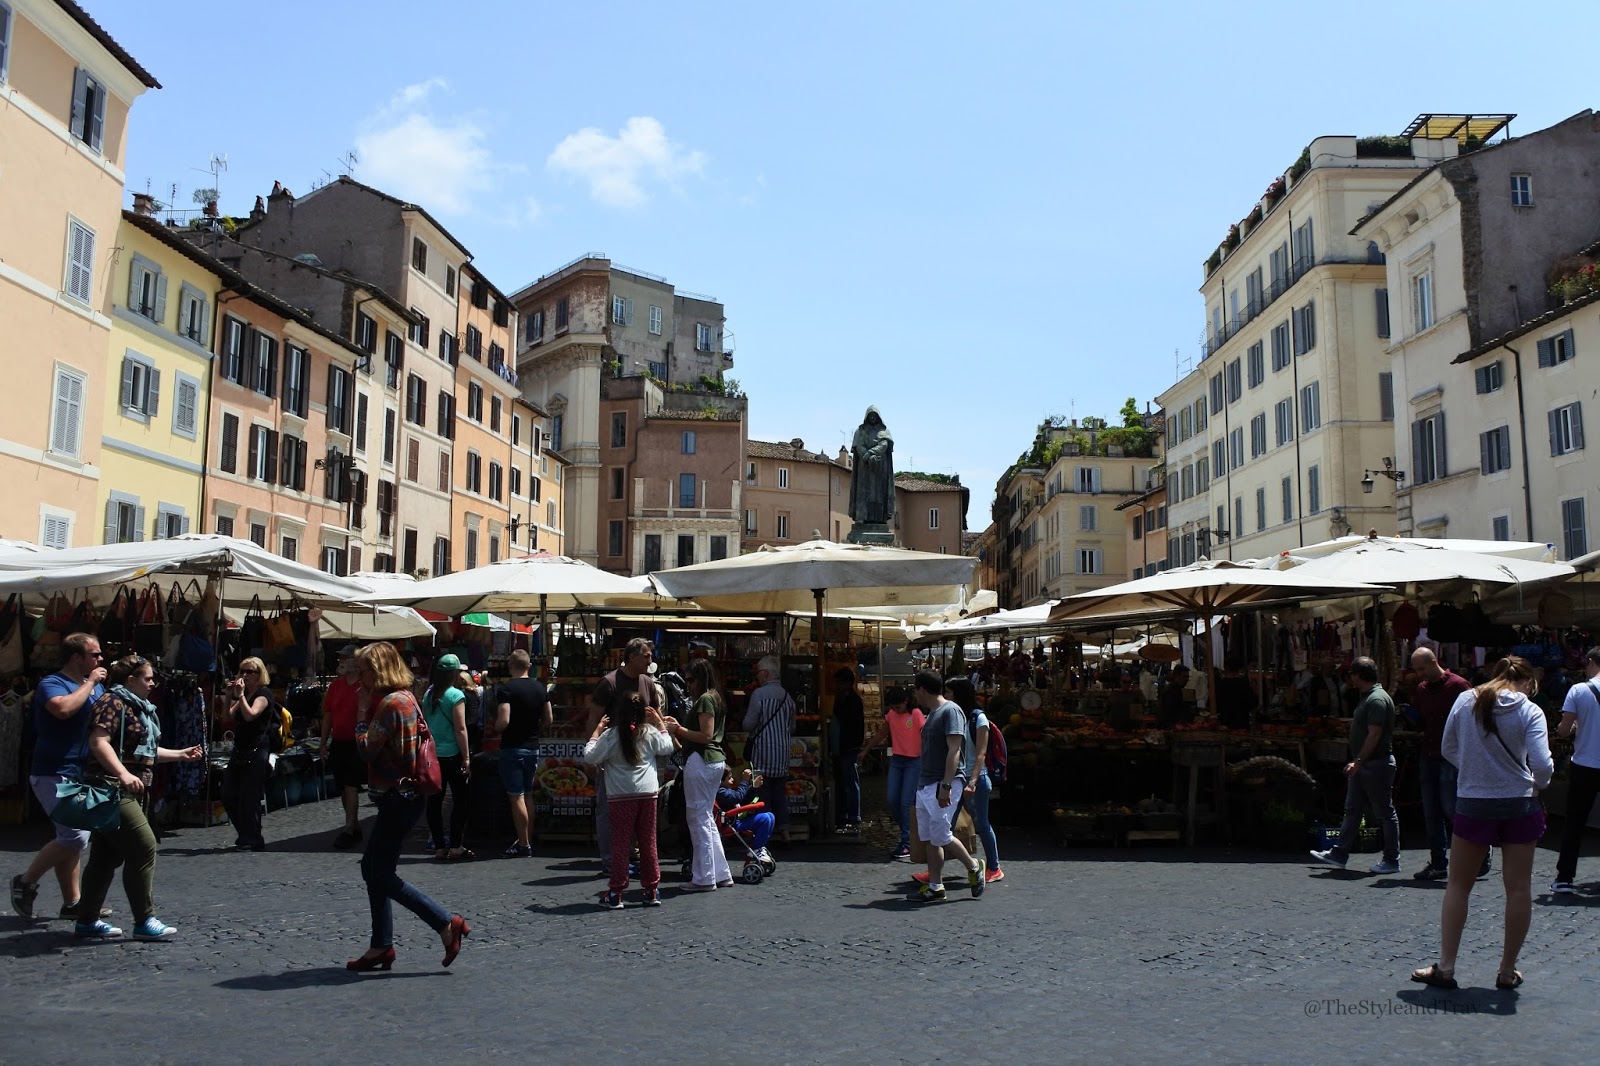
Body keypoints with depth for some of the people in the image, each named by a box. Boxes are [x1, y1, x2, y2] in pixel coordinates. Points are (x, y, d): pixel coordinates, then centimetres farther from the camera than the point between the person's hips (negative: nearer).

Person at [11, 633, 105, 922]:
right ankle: (26, 881, 3)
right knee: (76, 836, -16)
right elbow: (63, 708, -33)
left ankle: (72, 903, 17)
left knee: (69, 838, 12)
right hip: (55, 774, -8)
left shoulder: (97, 685, 12)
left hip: (82, 775, 8)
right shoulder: (51, 684, -11)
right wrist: (90, 683, -21)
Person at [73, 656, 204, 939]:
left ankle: (87, 920, 19)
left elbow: (145, 751, 27)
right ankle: (144, 921, -6)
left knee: (106, 856, 12)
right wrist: (124, 774, -33)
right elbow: (99, 742, -23)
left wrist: (181, 754, 23)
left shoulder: (137, 707, 20)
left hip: (126, 793, 10)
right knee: (143, 848, -11)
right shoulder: (112, 703, -10)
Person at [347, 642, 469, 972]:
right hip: (403, 795, 10)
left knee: (380, 874, -4)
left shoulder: (391, 702, -17)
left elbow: (366, 748, -18)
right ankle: (381, 947, 18)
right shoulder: (406, 697, 13)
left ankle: (447, 924, -3)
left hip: (398, 798, -10)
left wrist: (363, 710, -9)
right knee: (373, 867, 14)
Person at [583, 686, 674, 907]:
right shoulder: (650, 733, 2)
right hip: (648, 794, 2)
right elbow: (667, 748, 17)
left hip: (620, 797, -2)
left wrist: (597, 730, 4)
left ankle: (615, 893, 5)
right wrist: (660, 723, 24)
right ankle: (651, 890, 16)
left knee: (620, 845, 3)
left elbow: (590, 757, -5)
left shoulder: (611, 735, -7)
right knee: (648, 843, 10)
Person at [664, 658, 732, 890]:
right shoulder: (716, 698, 18)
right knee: (707, 818, 16)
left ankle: (704, 878, 1)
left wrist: (680, 730, -9)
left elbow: (706, 736, -19)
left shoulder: (705, 699, -12)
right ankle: (721, 874, 18)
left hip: (701, 761, -10)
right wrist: (679, 729, 11)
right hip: (716, 760, 10)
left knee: (698, 818, -3)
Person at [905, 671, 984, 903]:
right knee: (930, 839, 7)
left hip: (942, 785, -9)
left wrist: (945, 786, -24)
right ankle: (935, 887, 11)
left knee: (941, 836, -8)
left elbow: (954, 751, -19)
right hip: (925, 785, 9)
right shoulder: (932, 714, 17)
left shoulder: (951, 711, -12)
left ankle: (973, 867, 13)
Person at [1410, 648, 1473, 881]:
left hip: (1451, 757, -7)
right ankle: (1438, 864, 12)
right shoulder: (1421, 689, 14)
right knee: (1430, 812, 6)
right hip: (1428, 757, 7)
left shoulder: (1458, 685, -7)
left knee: (1450, 807, -9)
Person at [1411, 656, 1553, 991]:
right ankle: (1507, 971, 17)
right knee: (1519, 888, 10)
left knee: (1458, 885, 10)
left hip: (1473, 804, 1)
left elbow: (1448, 749, 5)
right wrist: (1537, 785, 5)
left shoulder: (1466, 700, -1)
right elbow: (1543, 765, -15)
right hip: (1519, 805, -1)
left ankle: (1445, 968, 9)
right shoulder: (1530, 711, -7)